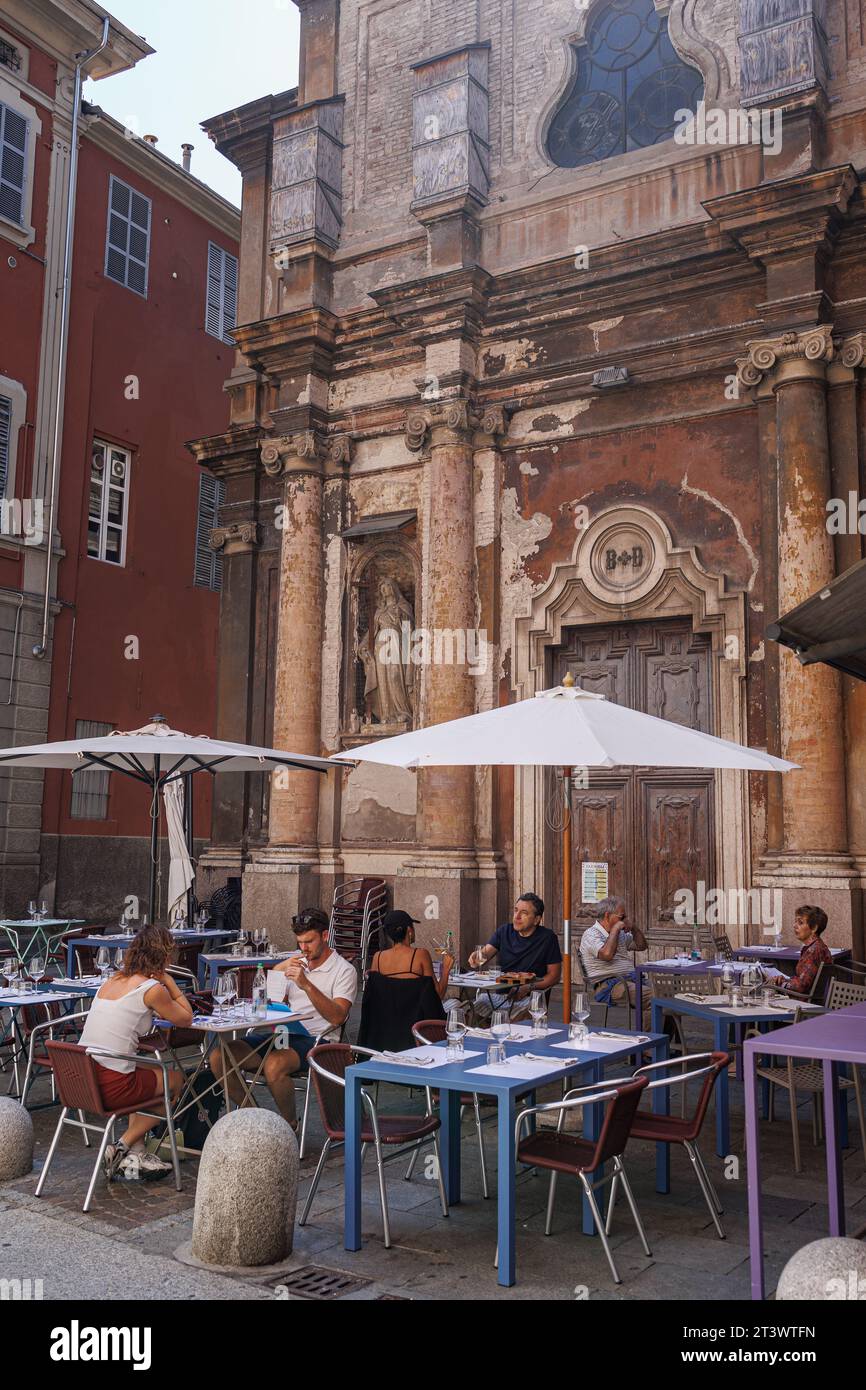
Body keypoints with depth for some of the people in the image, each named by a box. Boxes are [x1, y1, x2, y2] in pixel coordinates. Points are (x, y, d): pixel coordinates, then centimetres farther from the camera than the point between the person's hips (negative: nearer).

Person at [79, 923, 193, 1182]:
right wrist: (168, 981, 6)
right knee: (175, 1078, 19)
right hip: (110, 1087, -7)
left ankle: (136, 1154, 21)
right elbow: (186, 1020, 4)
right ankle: (123, 1146, 12)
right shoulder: (153, 988, -10)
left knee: (146, 1075, 32)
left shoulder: (113, 980, 13)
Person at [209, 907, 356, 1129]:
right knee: (218, 1057, -11)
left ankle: (290, 1124, -11)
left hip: (315, 1040, -7)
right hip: (283, 1035, 7)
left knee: (274, 1066, -37)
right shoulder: (296, 963, 21)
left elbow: (337, 1017, -15)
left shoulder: (344, 970, -1)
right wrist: (279, 970, 2)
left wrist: (307, 985, -24)